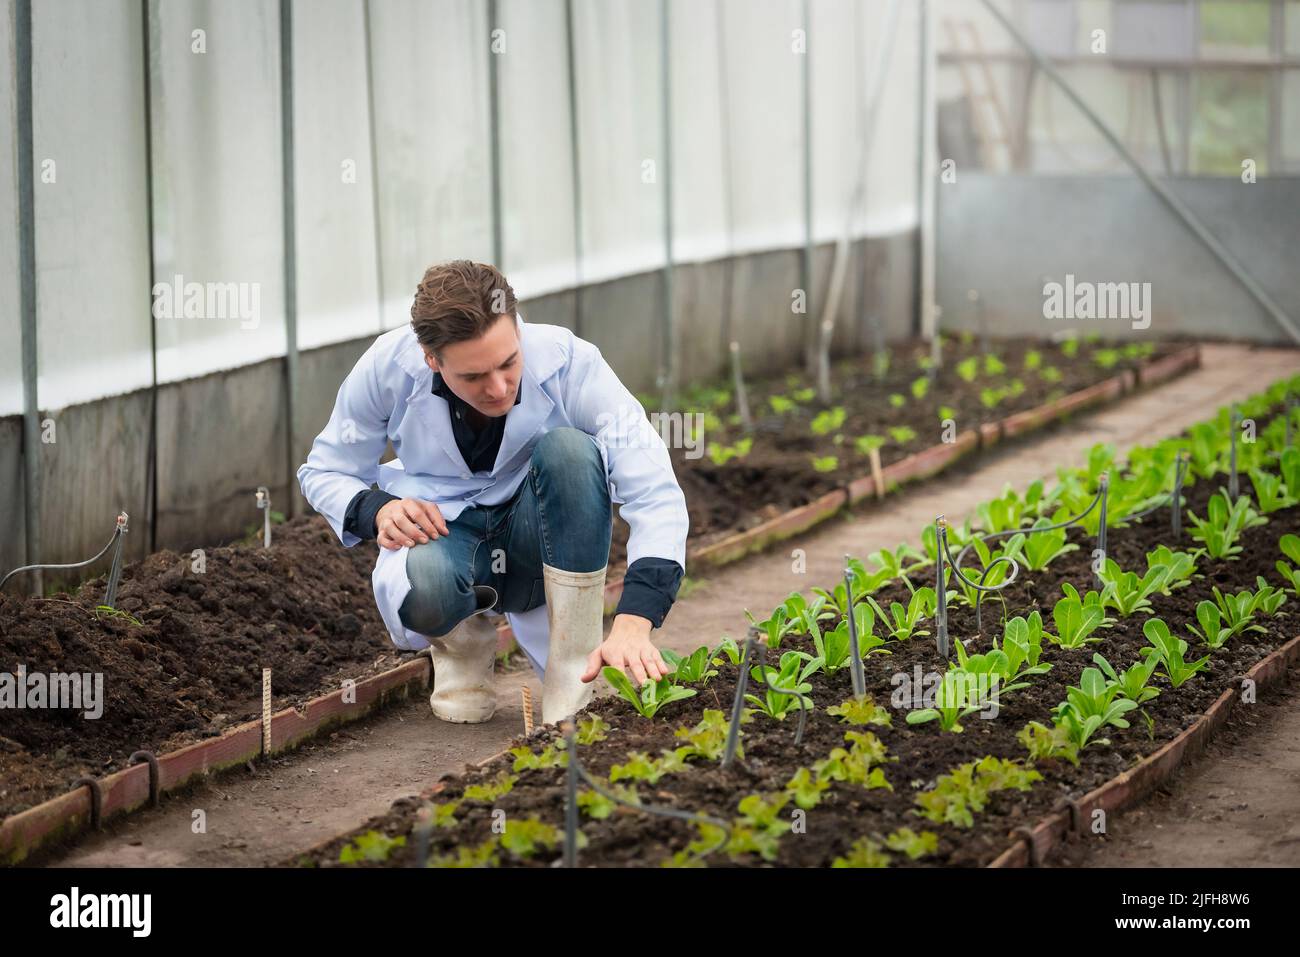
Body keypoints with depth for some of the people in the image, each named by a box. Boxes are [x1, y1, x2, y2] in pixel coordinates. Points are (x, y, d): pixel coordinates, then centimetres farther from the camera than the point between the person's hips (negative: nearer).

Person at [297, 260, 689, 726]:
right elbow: (323, 472, -1)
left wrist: (632, 625, -44)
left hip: (539, 541, 0)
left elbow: (656, 493, -31)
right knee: (422, 588, -38)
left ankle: (573, 681, -23)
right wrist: (377, 510, -25)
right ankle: (462, 643, 2)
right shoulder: (387, 367, -19)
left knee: (570, 448, -33)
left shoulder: (569, 362, -24)